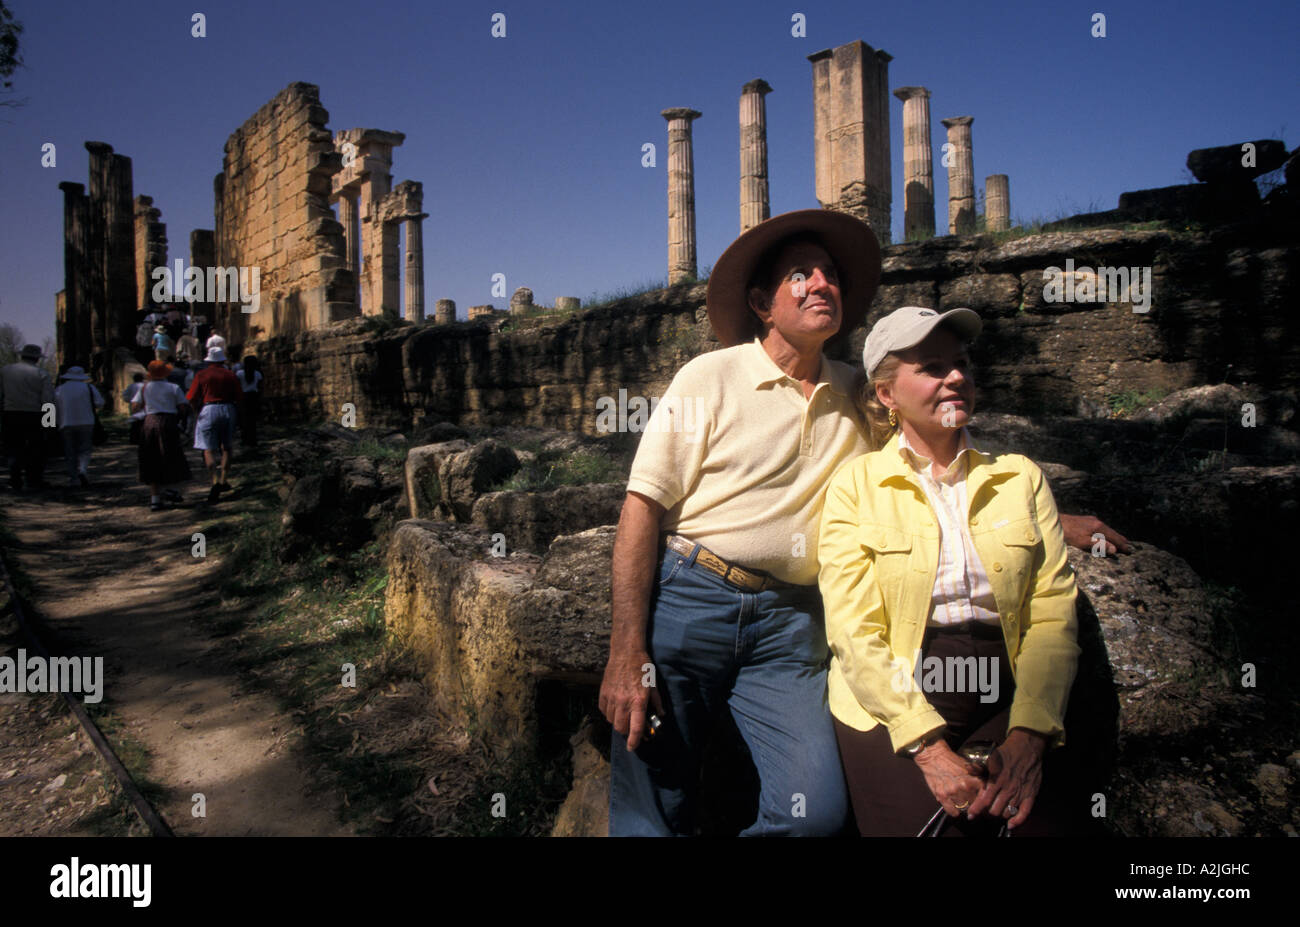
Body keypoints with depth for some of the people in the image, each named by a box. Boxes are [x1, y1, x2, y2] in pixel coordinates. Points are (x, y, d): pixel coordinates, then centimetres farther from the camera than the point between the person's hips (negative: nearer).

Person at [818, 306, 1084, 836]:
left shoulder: (1020, 478, 11)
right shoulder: (855, 484, 3)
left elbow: (1054, 617, 3)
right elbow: (854, 632, -6)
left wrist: (1028, 735, -12)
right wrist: (928, 746, -16)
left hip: (1003, 699, 2)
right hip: (891, 706, -2)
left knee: (1042, 823, -19)